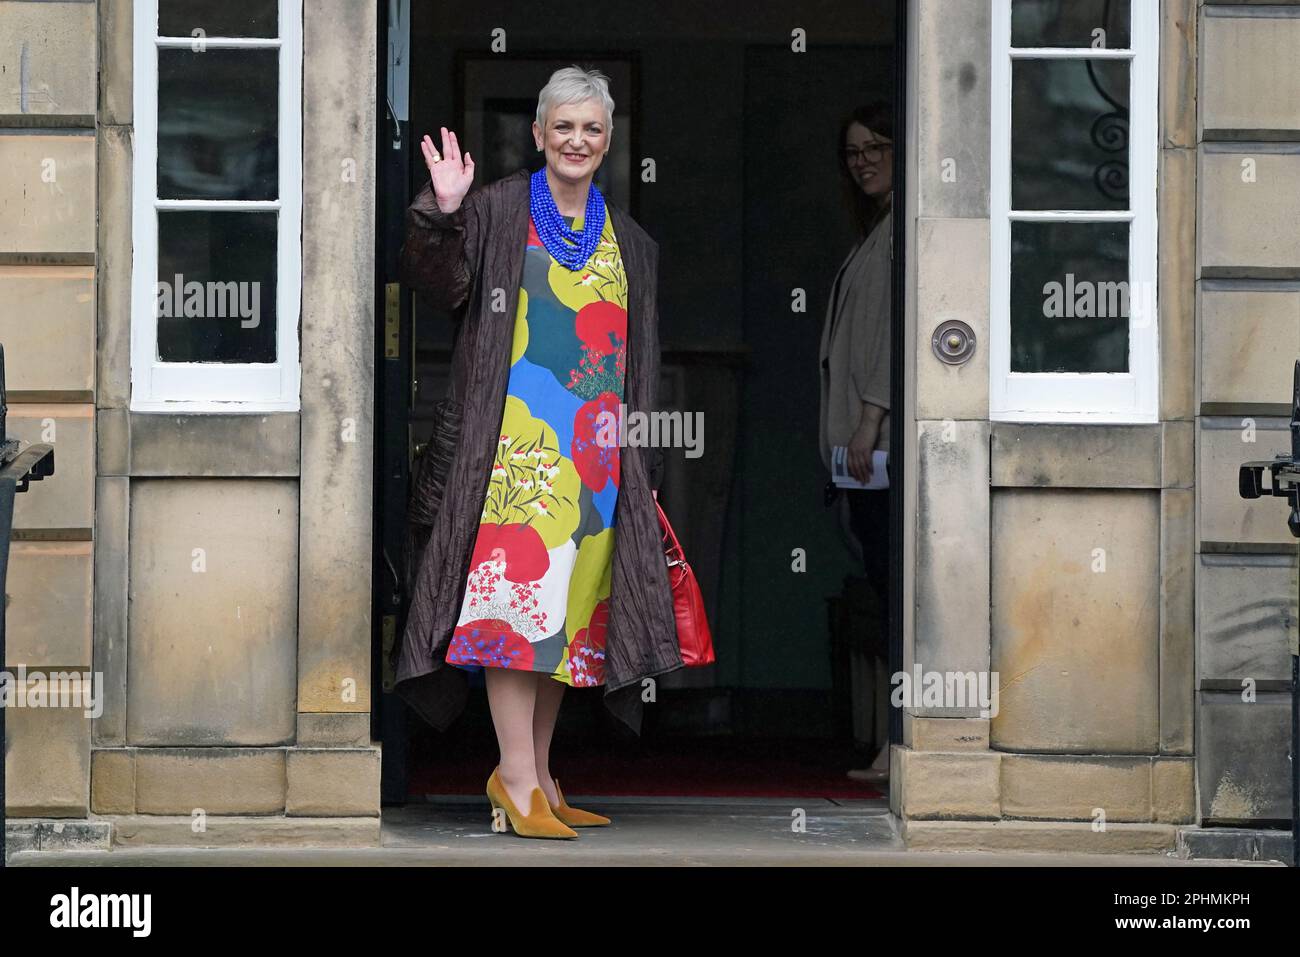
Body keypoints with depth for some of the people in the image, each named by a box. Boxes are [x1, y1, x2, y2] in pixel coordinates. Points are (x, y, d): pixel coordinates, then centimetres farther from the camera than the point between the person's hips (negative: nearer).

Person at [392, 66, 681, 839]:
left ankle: (537, 774, 11)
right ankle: (516, 777, -11)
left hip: (597, 448, 5)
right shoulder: (499, 211, 4)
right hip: (517, 436, -5)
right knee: (518, 588, -12)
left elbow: (646, 362, 19)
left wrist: (647, 469, 15)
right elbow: (445, 286, -8)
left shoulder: (630, 243, 17)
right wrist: (442, 216, -23)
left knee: (571, 602, 5)